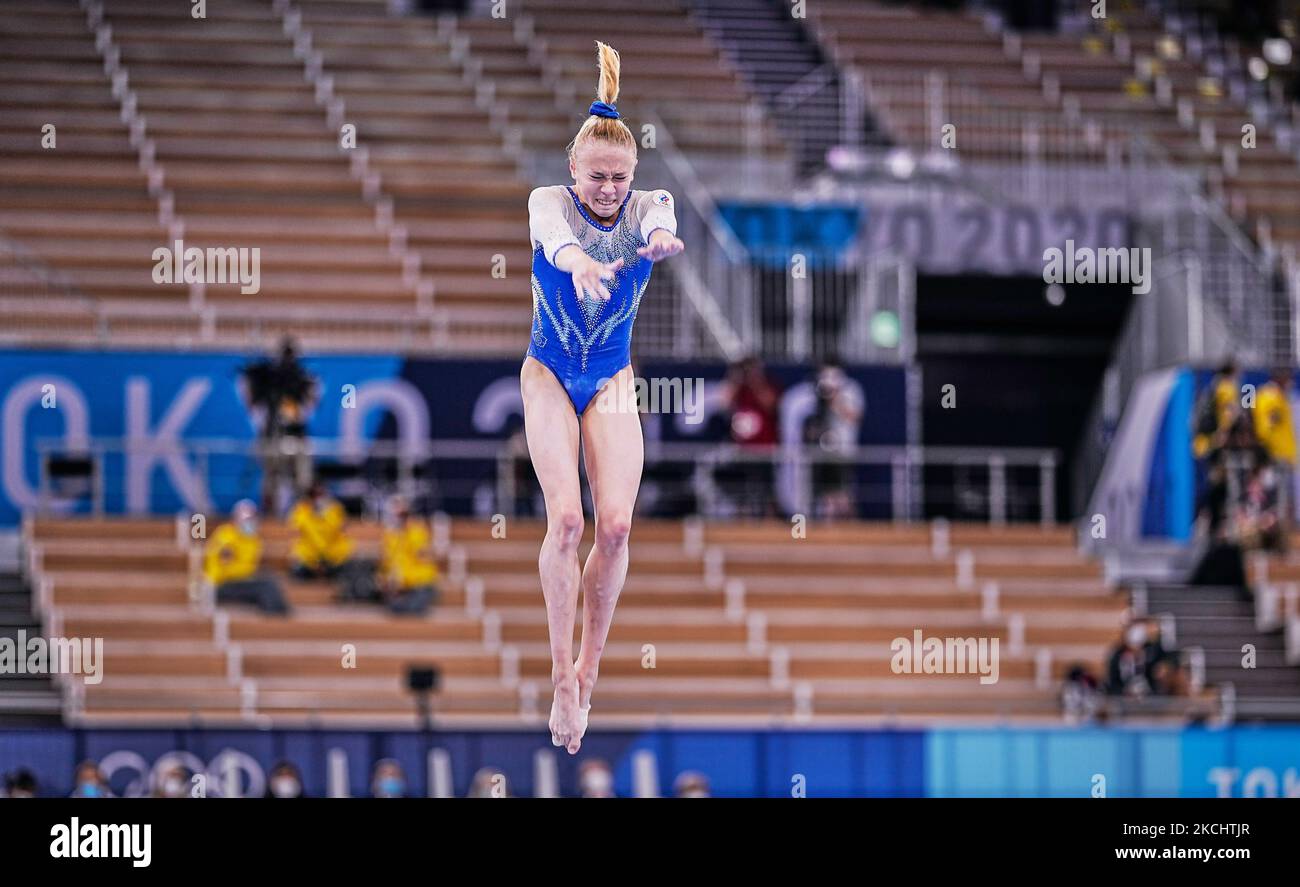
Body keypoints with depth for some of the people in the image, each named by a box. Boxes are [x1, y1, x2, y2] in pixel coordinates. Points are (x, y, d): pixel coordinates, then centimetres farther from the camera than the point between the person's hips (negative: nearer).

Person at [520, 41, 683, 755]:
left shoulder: (645, 208, -9)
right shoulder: (550, 202, -13)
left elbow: (662, 226, -34)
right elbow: (552, 233, -38)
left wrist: (661, 240, -61)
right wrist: (576, 259, -63)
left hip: (611, 382, 2)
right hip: (549, 375, -2)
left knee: (615, 524, -11)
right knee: (565, 517, -18)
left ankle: (589, 664, 6)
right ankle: (563, 674, -11)